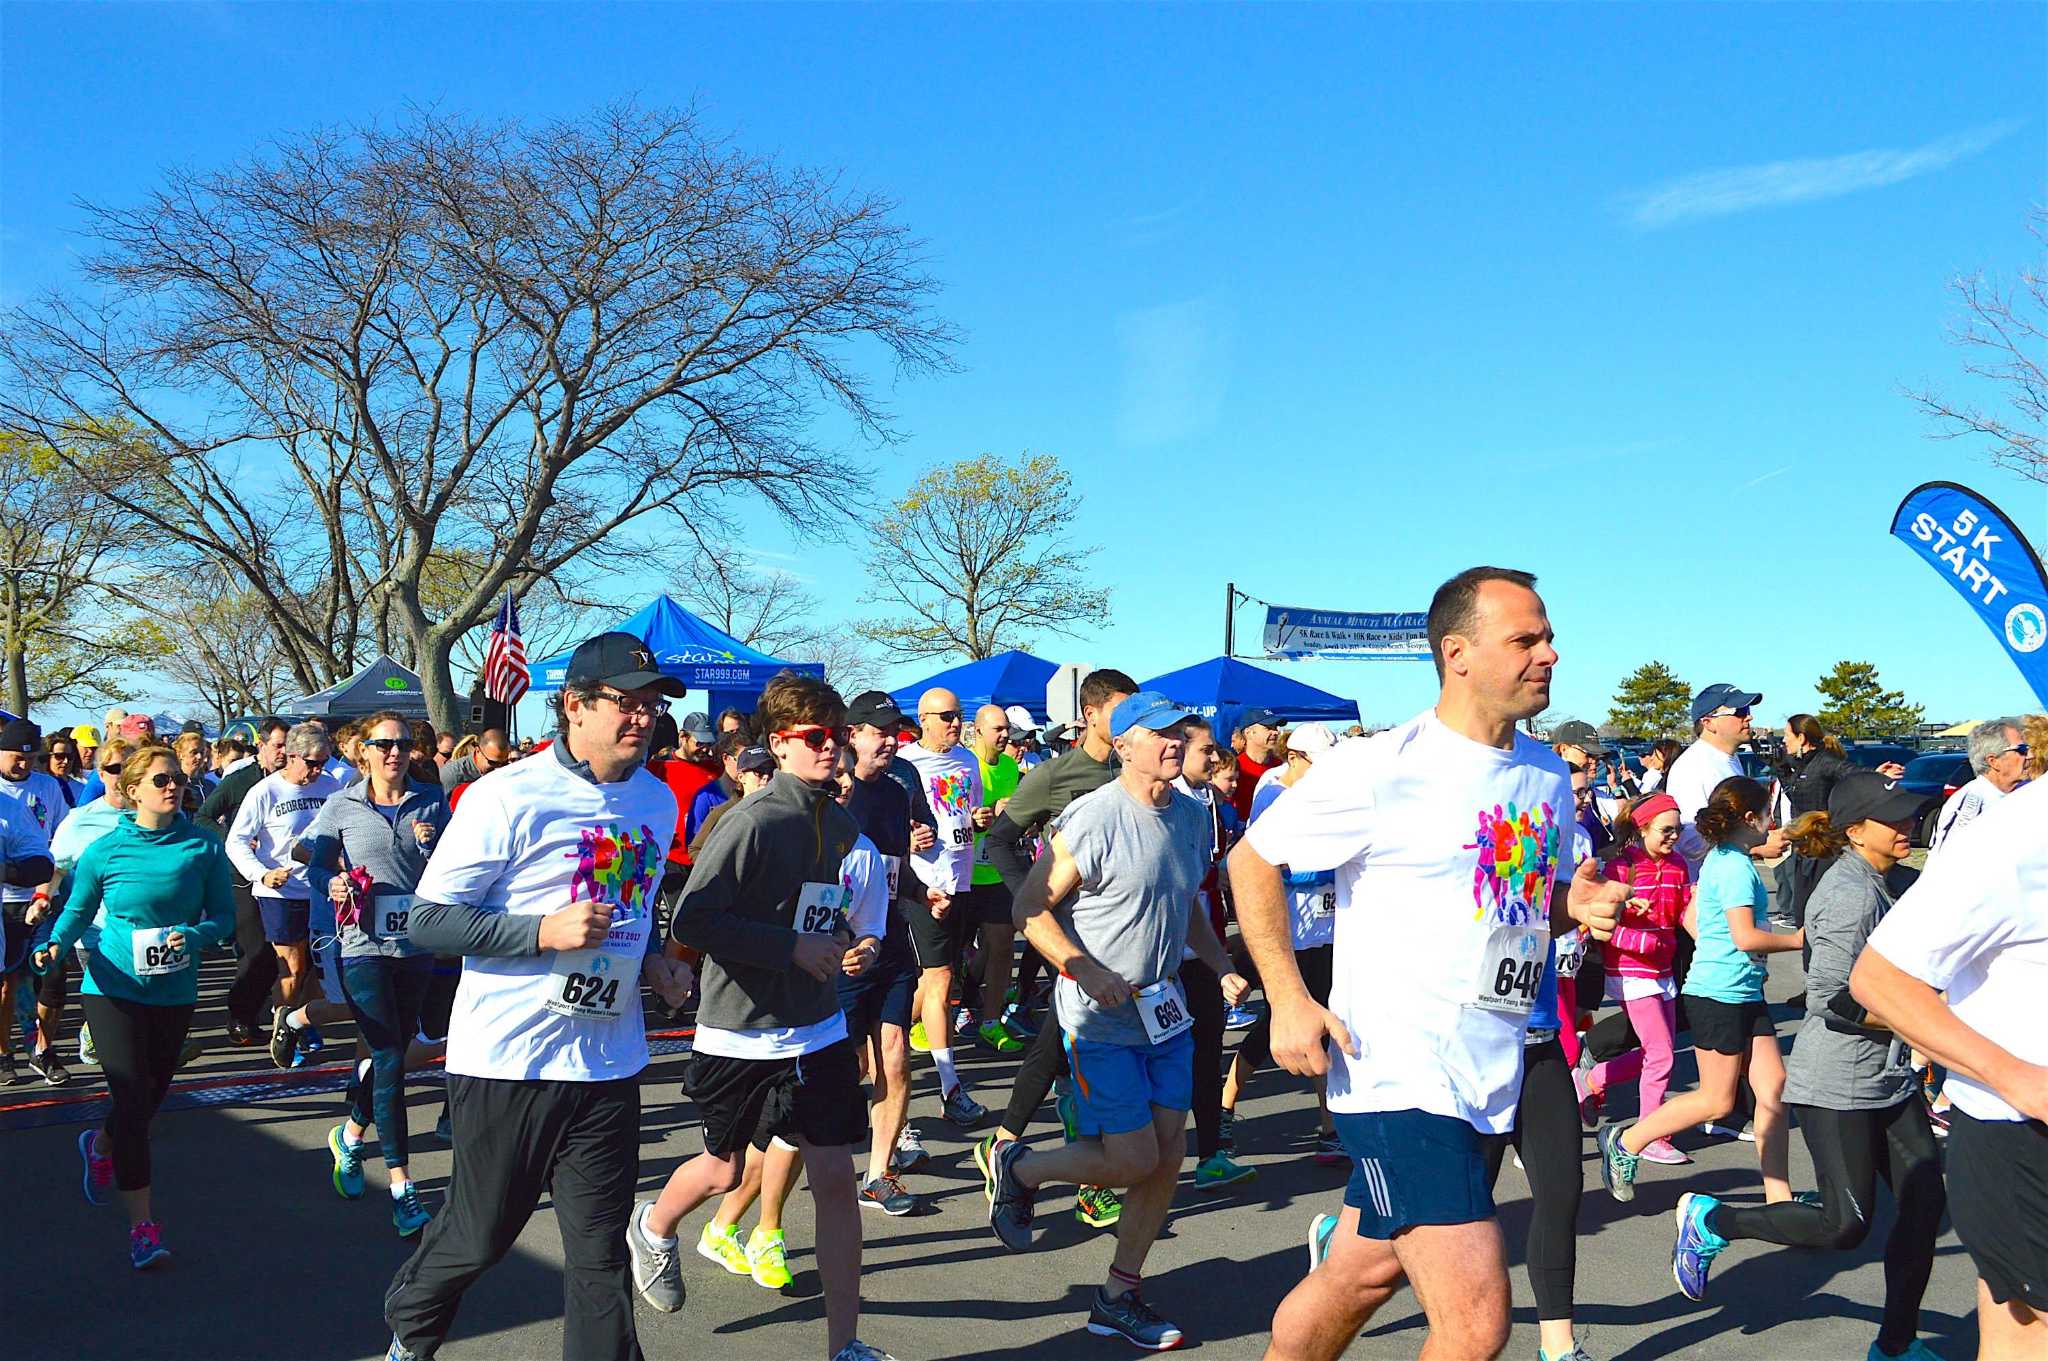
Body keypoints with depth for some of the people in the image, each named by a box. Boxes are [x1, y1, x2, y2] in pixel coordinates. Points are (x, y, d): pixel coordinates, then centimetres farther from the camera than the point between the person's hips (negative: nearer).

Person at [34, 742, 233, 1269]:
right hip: (113, 988, -3)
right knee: (132, 1101, -10)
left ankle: (100, 1145, 54)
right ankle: (142, 1223, 0)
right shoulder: (104, 851, -7)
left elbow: (224, 914, -1)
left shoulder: (204, 848, -5)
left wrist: (195, 936, -21)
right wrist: (56, 945, -15)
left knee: (152, 1097, 18)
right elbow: (78, 909, 5)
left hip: (175, 992, 3)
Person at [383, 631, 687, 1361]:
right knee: (480, 1233, 13)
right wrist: (543, 931, -23)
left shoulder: (658, 800, 8)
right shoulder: (506, 796, -12)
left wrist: (653, 961, 4)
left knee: (600, 1252, 6)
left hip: (608, 1062, 4)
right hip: (506, 1058, -4)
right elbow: (428, 920, -12)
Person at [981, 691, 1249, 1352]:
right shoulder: (1094, 819, -18)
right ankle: (1016, 1167, 21)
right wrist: (1085, 971, -24)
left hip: (1165, 1010, 7)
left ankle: (1118, 1296, 22)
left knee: (1168, 1156, 7)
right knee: (1134, 1159, -5)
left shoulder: (1193, 816, 6)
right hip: (1101, 1018, -7)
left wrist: (1223, 967, 7)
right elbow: (1030, 907, -15)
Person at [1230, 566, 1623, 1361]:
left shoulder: (1547, 775, 8)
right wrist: (1288, 1001, -11)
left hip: (1494, 1072, 7)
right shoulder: (1381, 768, -13)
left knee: (1365, 1274, 20)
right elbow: (1252, 860, -5)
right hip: (1398, 1075, -7)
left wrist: (1578, 905, -2)